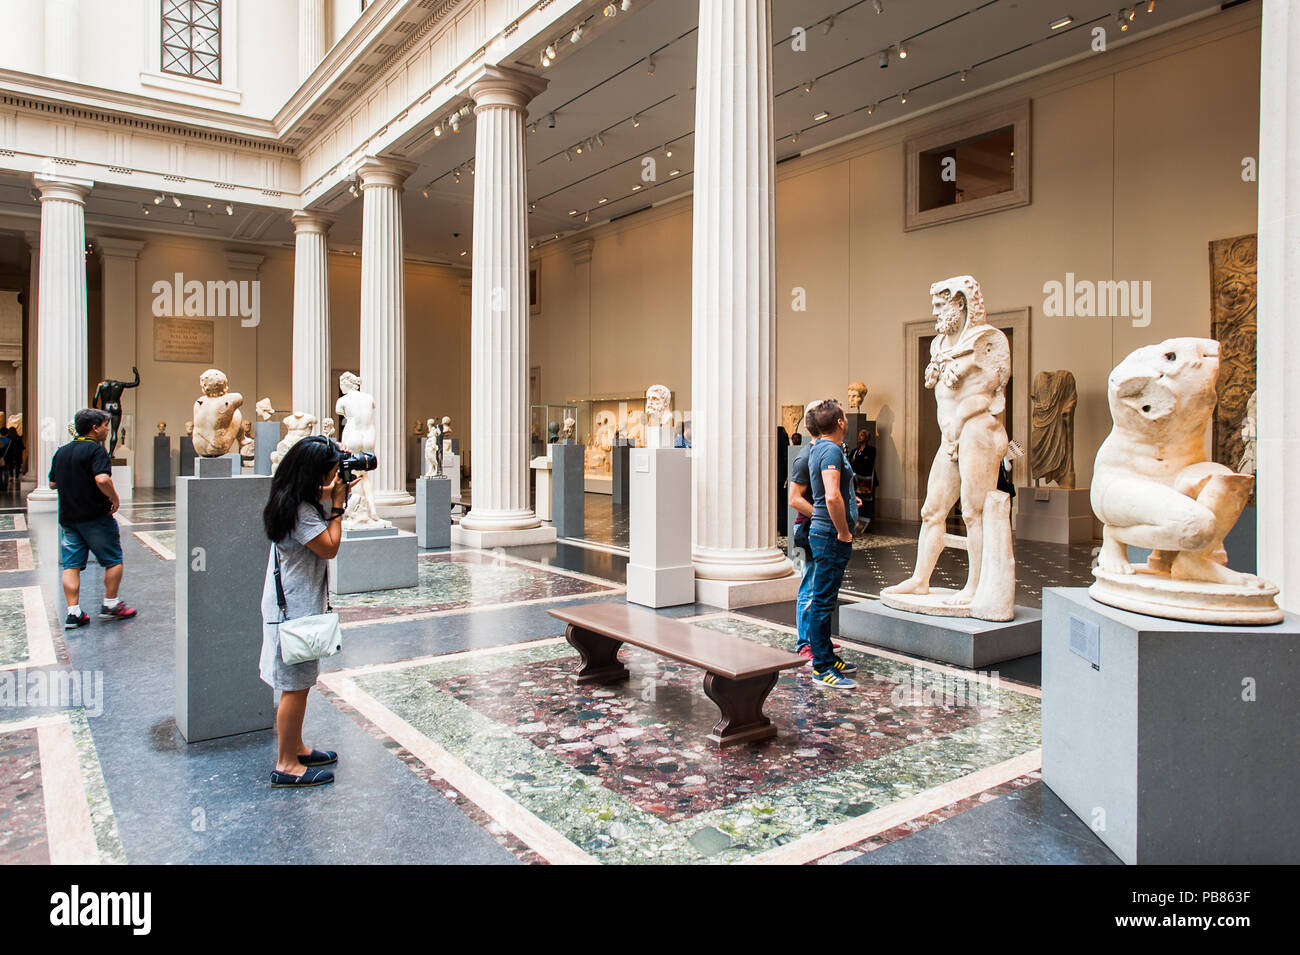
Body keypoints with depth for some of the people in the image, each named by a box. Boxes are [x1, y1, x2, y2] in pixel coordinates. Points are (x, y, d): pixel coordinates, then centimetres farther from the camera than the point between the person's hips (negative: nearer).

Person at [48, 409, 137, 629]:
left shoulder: (61, 452, 11)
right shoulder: (96, 450, -13)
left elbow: (53, 484, 16)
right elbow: (102, 479, -28)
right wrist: (115, 498, -14)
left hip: (67, 518, 7)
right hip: (96, 516, -7)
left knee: (71, 565, 6)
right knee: (114, 560, 7)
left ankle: (73, 613, 4)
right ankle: (110, 605, 11)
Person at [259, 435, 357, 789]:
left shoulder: (299, 501, 7)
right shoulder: (300, 510, -22)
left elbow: (321, 496, 27)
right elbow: (330, 547, -19)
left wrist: (338, 493, 8)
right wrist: (337, 504, -14)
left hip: (299, 605, 10)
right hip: (296, 609, -10)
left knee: (300, 683, 19)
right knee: (295, 686, -1)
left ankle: (296, 748, 31)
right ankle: (286, 765, 10)